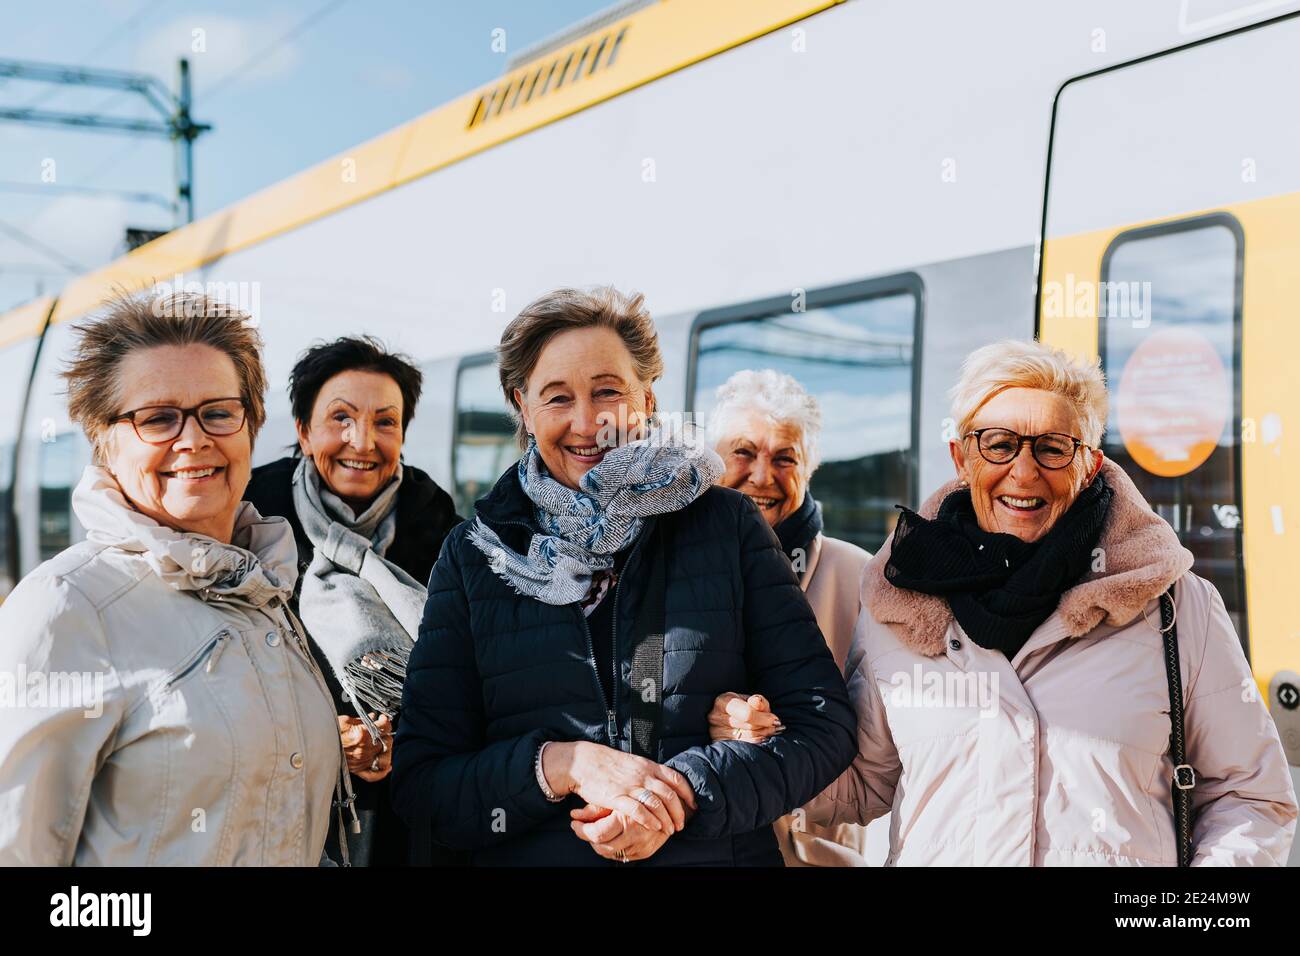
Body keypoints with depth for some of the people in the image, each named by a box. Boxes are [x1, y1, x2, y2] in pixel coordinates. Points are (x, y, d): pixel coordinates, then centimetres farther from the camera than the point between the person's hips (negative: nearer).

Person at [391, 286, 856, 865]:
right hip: (528, 858, 0)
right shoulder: (474, 554, -2)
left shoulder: (728, 525, -3)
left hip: (721, 853, 0)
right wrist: (565, 764, -21)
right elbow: (419, 785, -6)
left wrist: (685, 790, -20)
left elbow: (823, 725, -7)